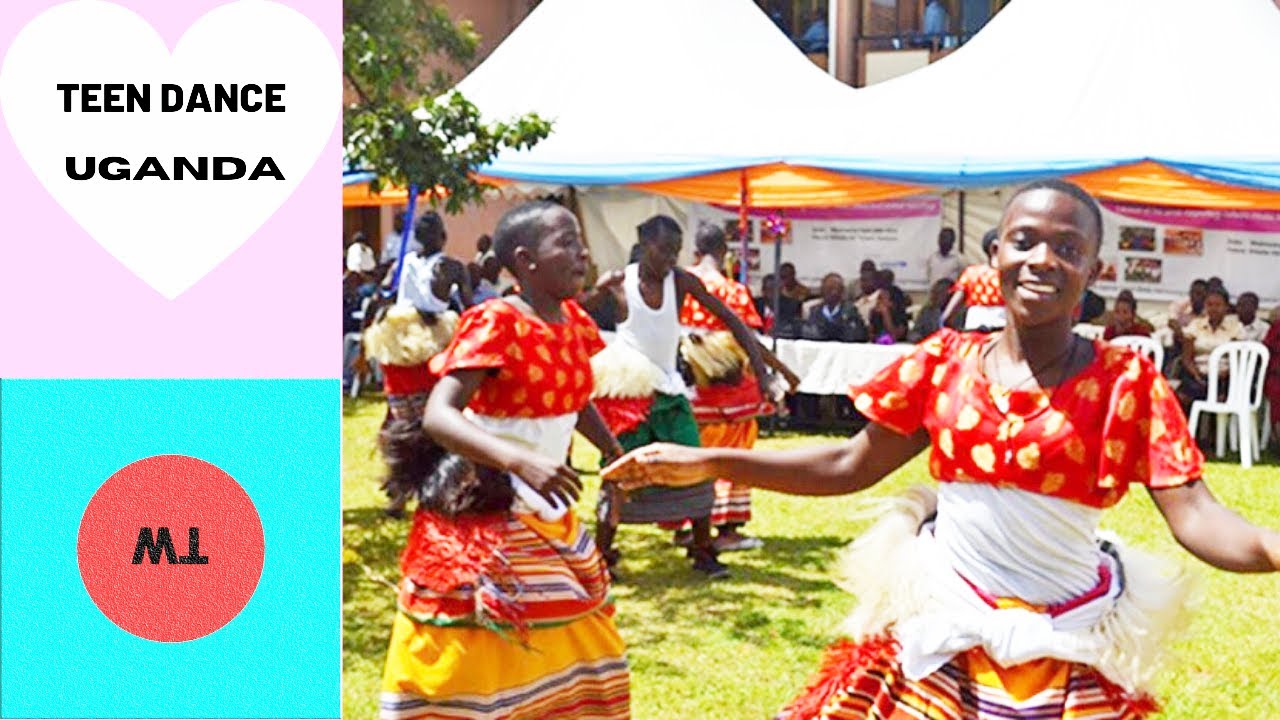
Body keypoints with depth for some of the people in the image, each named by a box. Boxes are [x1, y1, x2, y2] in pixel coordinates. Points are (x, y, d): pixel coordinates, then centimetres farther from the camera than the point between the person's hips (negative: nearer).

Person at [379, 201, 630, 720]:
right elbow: (438, 416, -32)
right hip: (482, 518, -8)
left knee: (574, 657, 18)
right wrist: (520, 460, -45)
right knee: (465, 665, -2)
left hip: (550, 520, 8)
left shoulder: (572, 321, 2)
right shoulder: (494, 324, -21)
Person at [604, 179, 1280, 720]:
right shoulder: (945, 363, -1)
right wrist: (704, 462, 0)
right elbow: (850, 465, 5)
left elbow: (1194, 515, -16)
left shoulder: (1127, 382, -8)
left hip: (1064, 651, -2)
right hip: (935, 633, 2)